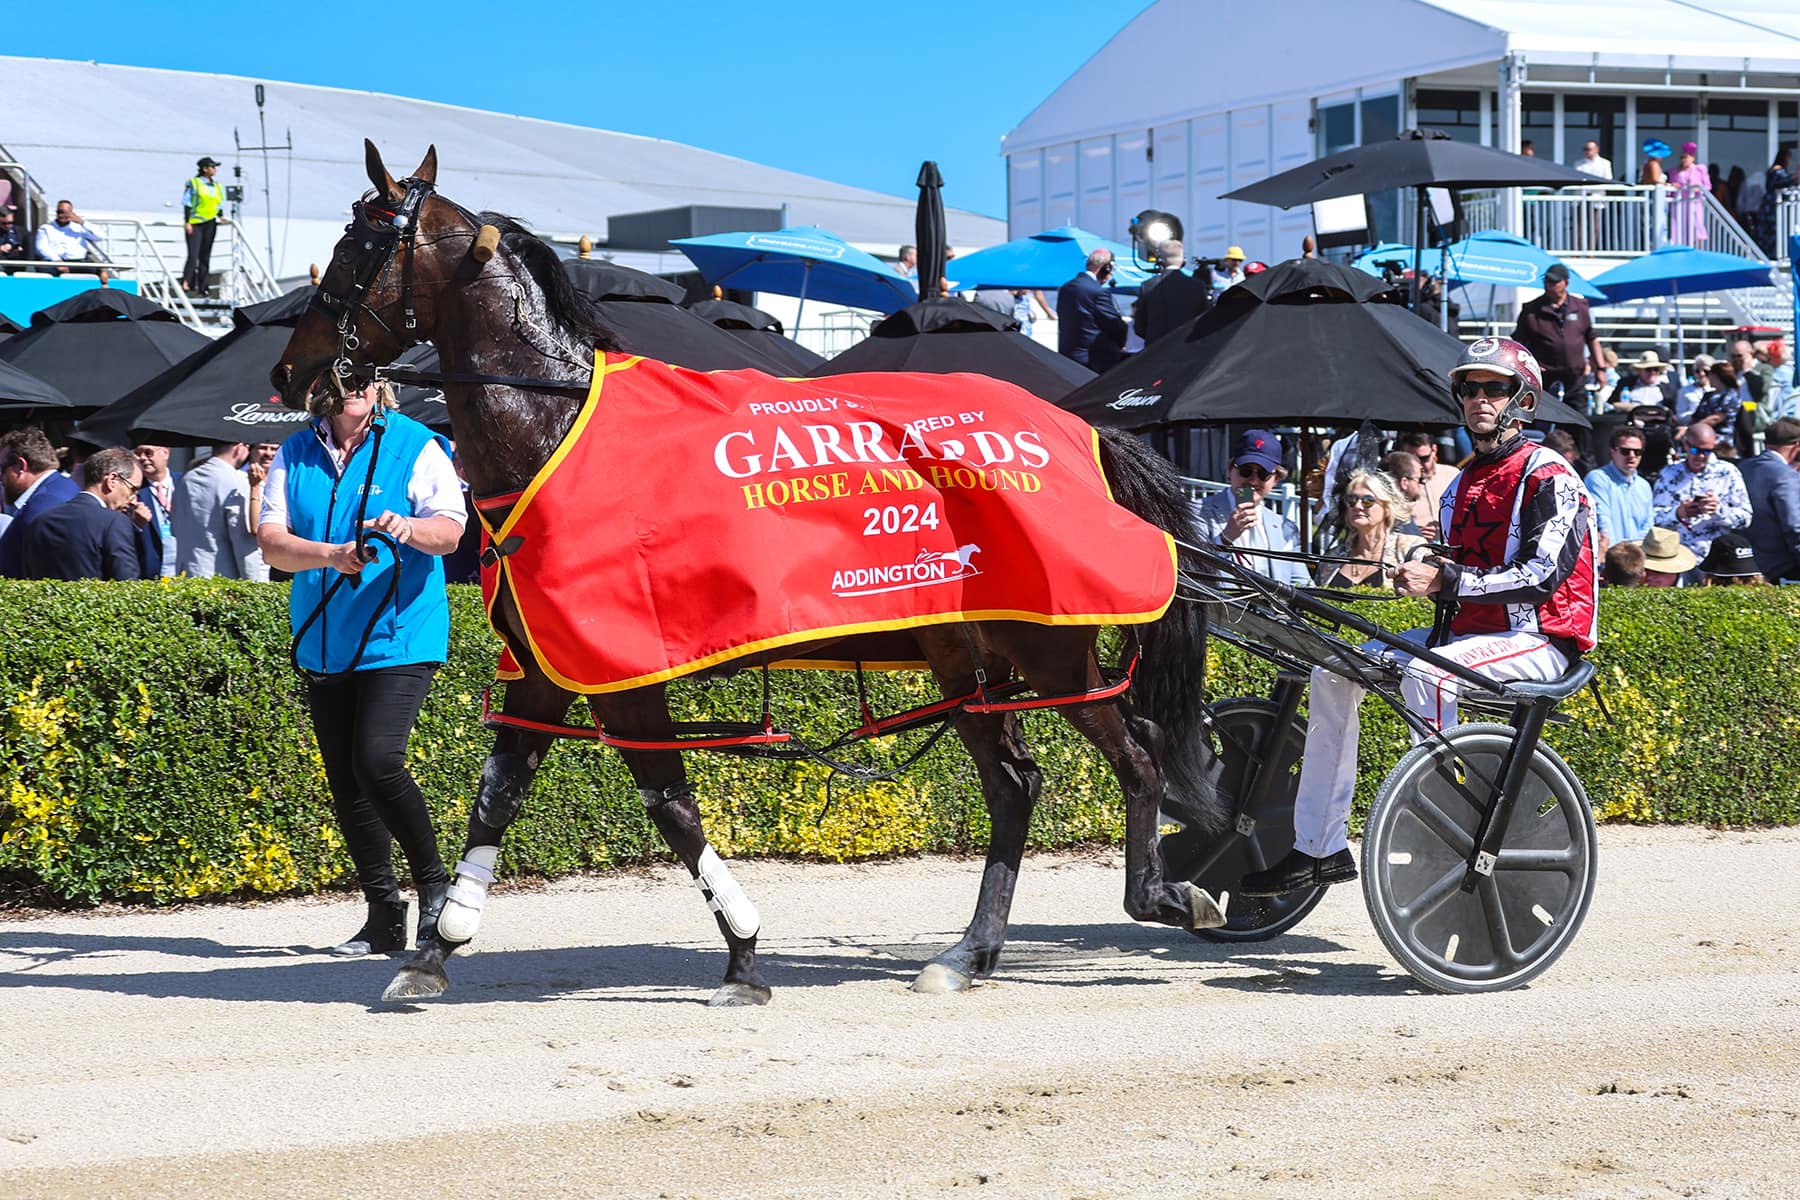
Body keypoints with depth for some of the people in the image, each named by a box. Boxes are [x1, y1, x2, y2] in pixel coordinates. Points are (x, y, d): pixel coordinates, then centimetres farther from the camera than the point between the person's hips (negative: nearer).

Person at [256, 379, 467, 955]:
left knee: (377, 761, -20)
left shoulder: (417, 448, -1)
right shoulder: (295, 455, 9)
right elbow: (271, 540, -1)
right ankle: (384, 913, 14)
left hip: (400, 637, -5)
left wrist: (409, 530, -33)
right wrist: (330, 555, -19)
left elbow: (450, 530, -11)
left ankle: (434, 884, -2)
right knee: (344, 779, 5)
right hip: (323, 643, 5)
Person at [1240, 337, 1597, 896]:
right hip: (1470, 631, 8)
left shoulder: (1549, 476, -9)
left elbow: (1544, 575, -20)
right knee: (1335, 671, -5)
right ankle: (1320, 846, -7)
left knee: (1424, 675, -35)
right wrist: (1422, 572, -5)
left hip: (1538, 639, -8)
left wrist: (1446, 581, -25)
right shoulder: (1463, 483, 17)